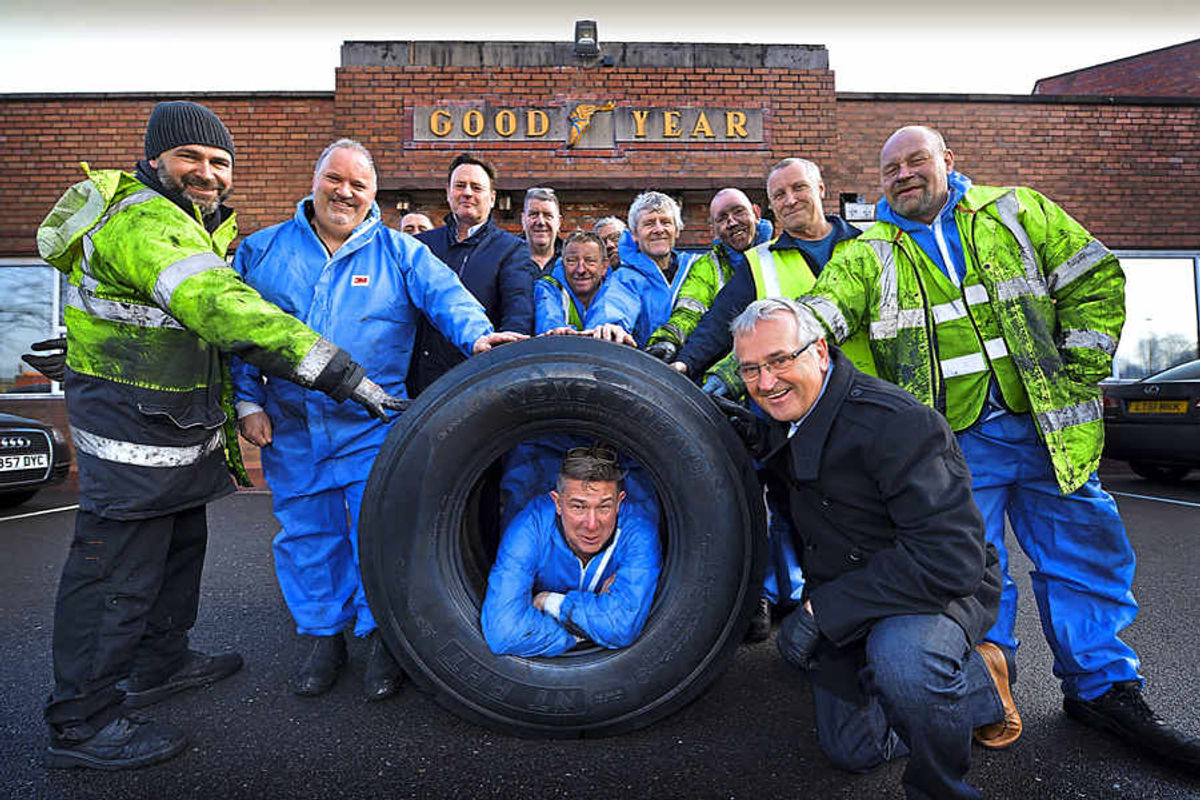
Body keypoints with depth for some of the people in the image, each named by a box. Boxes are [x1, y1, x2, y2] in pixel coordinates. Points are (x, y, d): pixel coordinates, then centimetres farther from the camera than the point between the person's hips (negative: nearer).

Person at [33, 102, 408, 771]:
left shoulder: (199, 221, 11)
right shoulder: (144, 223, -23)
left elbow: (216, 322, 18)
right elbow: (225, 311, -37)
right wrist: (345, 376, -41)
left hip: (179, 425, 10)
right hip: (131, 430, -10)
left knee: (180, 541, 21)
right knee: (118, 572, 1)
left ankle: (161, 664, 40)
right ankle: (83, 724, 18)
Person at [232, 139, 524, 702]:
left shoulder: (399, 253, 5)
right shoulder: (262, 250, 10)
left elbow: (446, 297, -10)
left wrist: (478, 335, -30)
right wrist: (249, 401, 3)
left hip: (374, 427, -2)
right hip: (291, 429, 3)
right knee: (305, 534, 11)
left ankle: (381, 639, 19)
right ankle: (322, 638, 29)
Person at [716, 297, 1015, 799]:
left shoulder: (895, 423, -29)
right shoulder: (788, 418, -5)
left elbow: (951, 556, -34)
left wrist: (821, 610, -32)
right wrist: (756, 440, -7)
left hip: (942, 588, -7)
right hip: (846, 599, 7)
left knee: (899, 657, -40)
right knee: (854, 752, 11)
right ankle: (974, 679, 29)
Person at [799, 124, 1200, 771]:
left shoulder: (1015, 212, 8)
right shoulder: (867, 256, 3)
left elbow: (1094, 278, 10)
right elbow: (810, 321, -10)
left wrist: (1081, 372, 1)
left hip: (1048, 426, 3)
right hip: (953, 442, -2)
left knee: (1085, 549, 10)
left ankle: (1104, 689, 29)